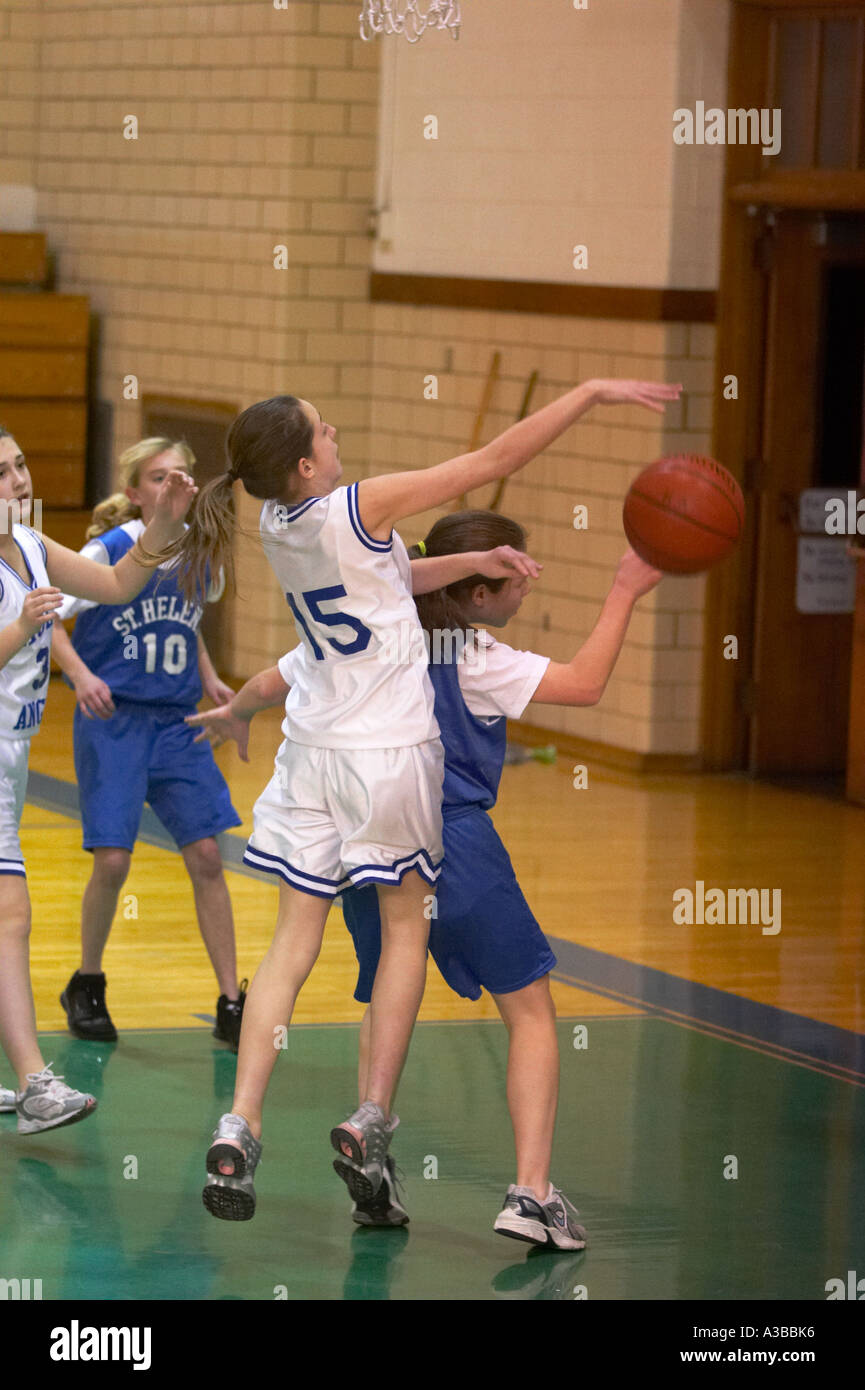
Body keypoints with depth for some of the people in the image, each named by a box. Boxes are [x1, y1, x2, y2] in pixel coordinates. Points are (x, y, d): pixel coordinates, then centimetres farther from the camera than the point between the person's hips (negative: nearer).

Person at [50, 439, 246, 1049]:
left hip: (178, 724, 4)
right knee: (113, 861, -9)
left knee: (207, 856, -3)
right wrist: (80, 674, -27)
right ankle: (87, 986, 15)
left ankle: (232, 1005, 3)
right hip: (114, 721, -4)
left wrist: (209, 679, 8)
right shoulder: (110, 551, -10)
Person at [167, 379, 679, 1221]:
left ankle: (239, 1129, -5)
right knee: (405, 928, 12)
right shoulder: (359, 508, -18)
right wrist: (590, 393, -11)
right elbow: (493, 462, -17)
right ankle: (371, 1120, 9)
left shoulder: (276, 526, 1)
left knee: (294, 938, 6)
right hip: (391, 749, -5)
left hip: (313, 744, 5)